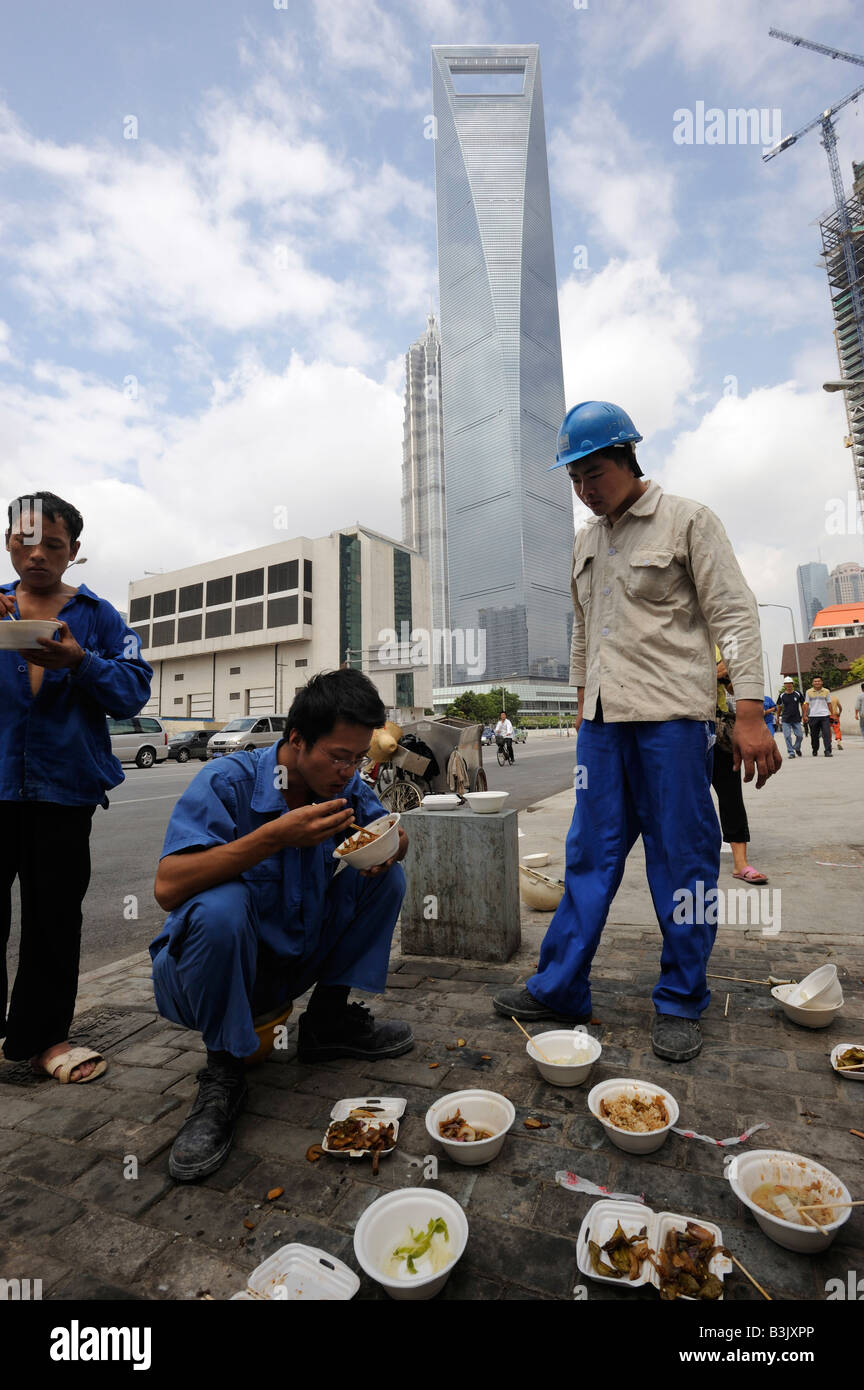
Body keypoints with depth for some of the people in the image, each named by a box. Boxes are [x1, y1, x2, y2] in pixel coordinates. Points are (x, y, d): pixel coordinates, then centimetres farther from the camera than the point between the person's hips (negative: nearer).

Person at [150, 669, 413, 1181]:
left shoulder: (345, 786, -8)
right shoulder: (227, 782, -24)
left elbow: (394, 835, 4)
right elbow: (168, 887, -33)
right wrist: (274, 836, -40)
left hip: (296, 960, 5)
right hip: (209, 969, -5)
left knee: (387, 875, -8)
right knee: (221, 906, -37)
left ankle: (328, 1018, 6)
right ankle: (224, 1071, -12)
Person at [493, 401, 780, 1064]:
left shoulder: (687, 520, 0)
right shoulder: (586, 542, 17)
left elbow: (734, 616, -6)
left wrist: (751, 714, -13)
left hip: (673, 716, -5)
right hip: (603, 719, 5)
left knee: (683, 860, 2)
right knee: (590, 856, 8)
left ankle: (681, 1003, 18)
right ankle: (559, 987, 17)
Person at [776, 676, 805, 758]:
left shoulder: (798, 693, 3)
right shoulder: (782, 695, 1)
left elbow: (802, 704, 11)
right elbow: (779, 707, 10)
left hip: (796, 719, 1)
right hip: (785, 720, -1)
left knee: (799, 735, 1)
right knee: (787, 736, -6)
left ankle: (797, 748, 28)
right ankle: (791, 752, 0)